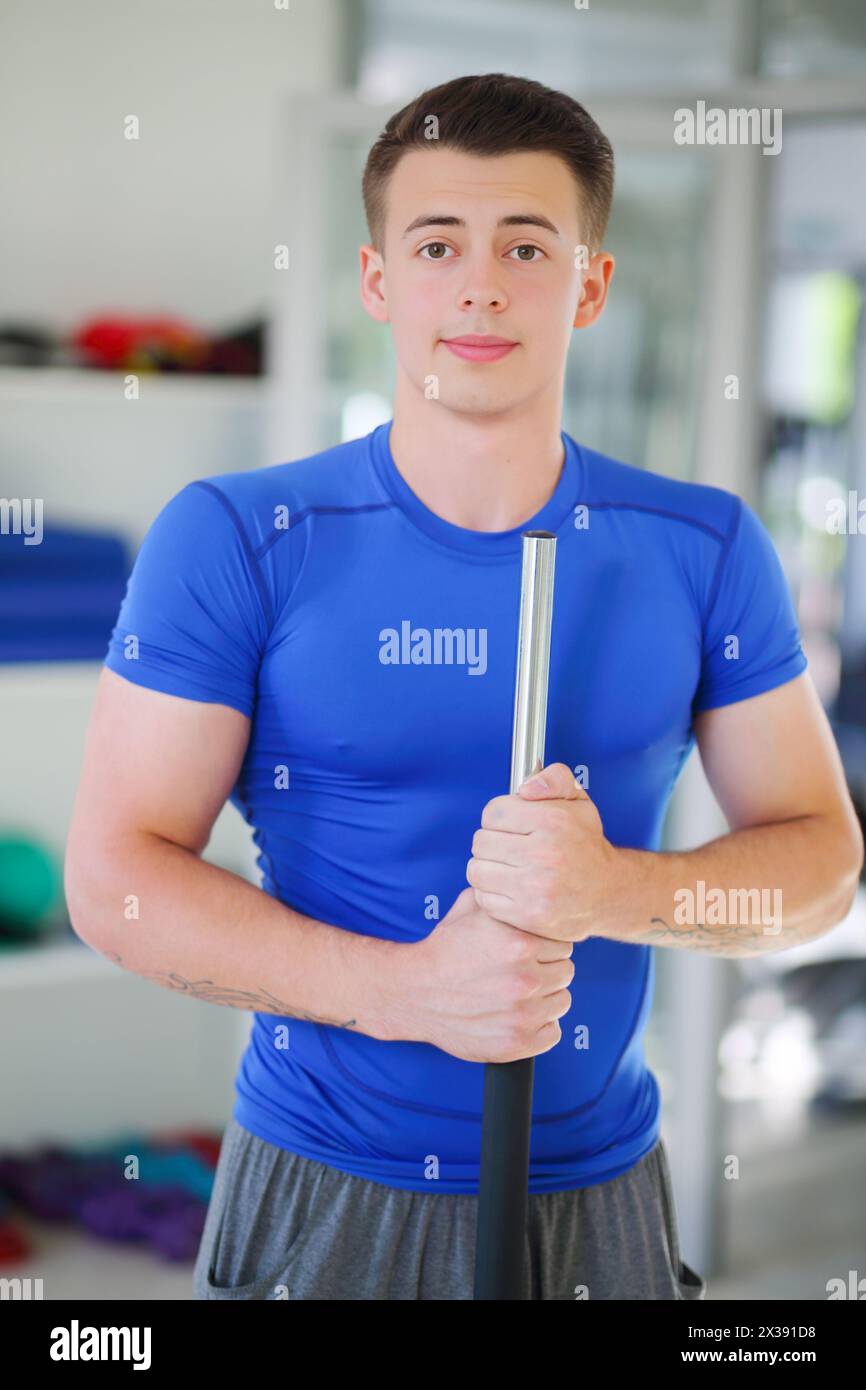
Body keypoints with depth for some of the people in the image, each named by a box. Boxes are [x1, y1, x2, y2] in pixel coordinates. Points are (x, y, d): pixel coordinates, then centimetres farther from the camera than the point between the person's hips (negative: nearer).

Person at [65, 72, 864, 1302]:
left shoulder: (703, 550, -1)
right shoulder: (232, 541, -7)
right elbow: (115, 875, -10)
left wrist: (613, 887, -19)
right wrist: (404, 990, -22)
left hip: (599, 1192, 2)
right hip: (321, 1192, -2)